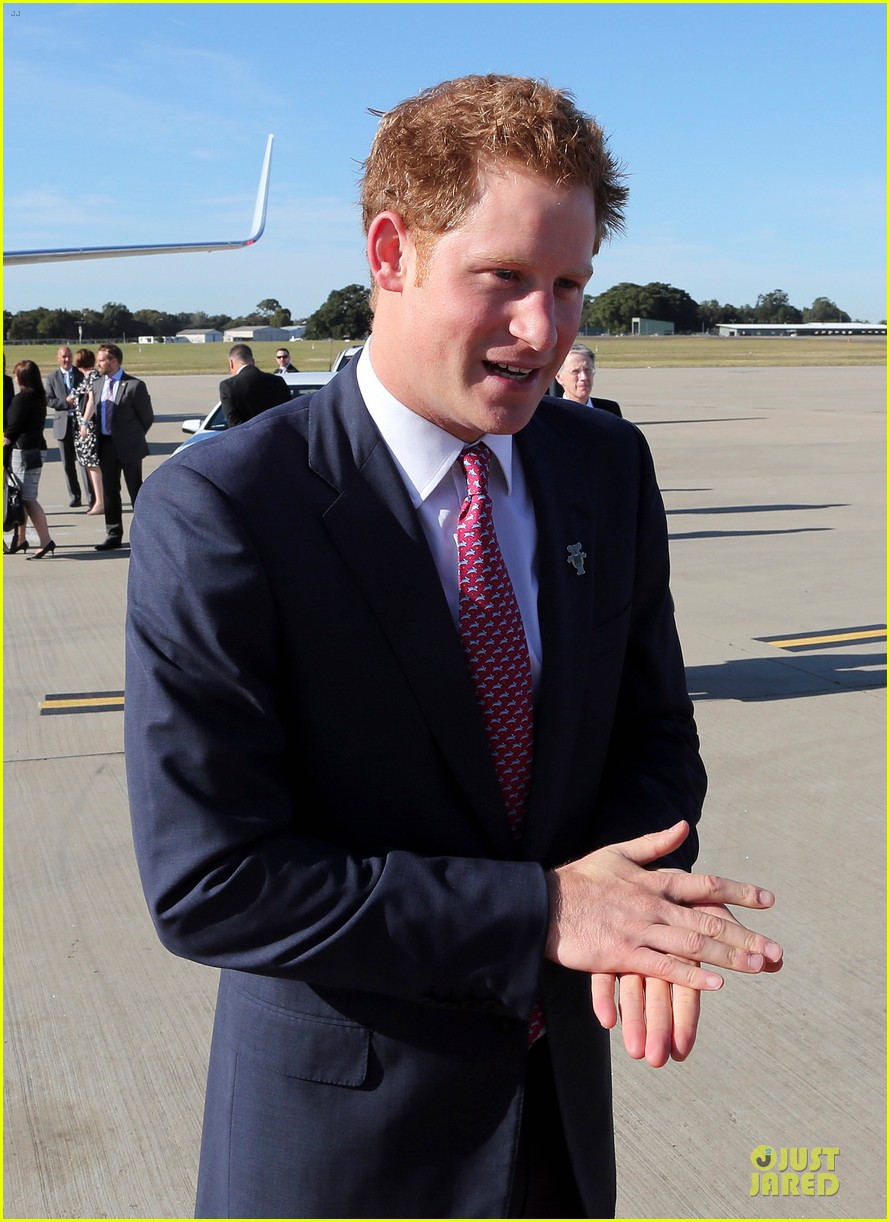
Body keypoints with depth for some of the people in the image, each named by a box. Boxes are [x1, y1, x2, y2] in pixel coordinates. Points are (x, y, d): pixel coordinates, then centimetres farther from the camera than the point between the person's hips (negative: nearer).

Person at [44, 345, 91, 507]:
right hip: (63, 424, 2)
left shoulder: (82, 375, 7)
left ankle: (91, 496, -8)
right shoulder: (52, 379, 7)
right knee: (68, 463, 5)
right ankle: (75, 496, 13)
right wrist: (65, 402, -14)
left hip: (81, 421, -2)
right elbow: (48, 400, 1)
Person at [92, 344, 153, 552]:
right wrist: (99, 438, 6)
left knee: (136, 491, 2)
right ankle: (113, 535, 16)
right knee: (109, 492, 9)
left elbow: (147, 417, -4)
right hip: (106, 445, 5)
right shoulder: (96, 385, 8)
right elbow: (96, 413, 15)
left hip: (128, 447, -5)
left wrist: (133, 437, 3)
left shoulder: (135, 386, -10)